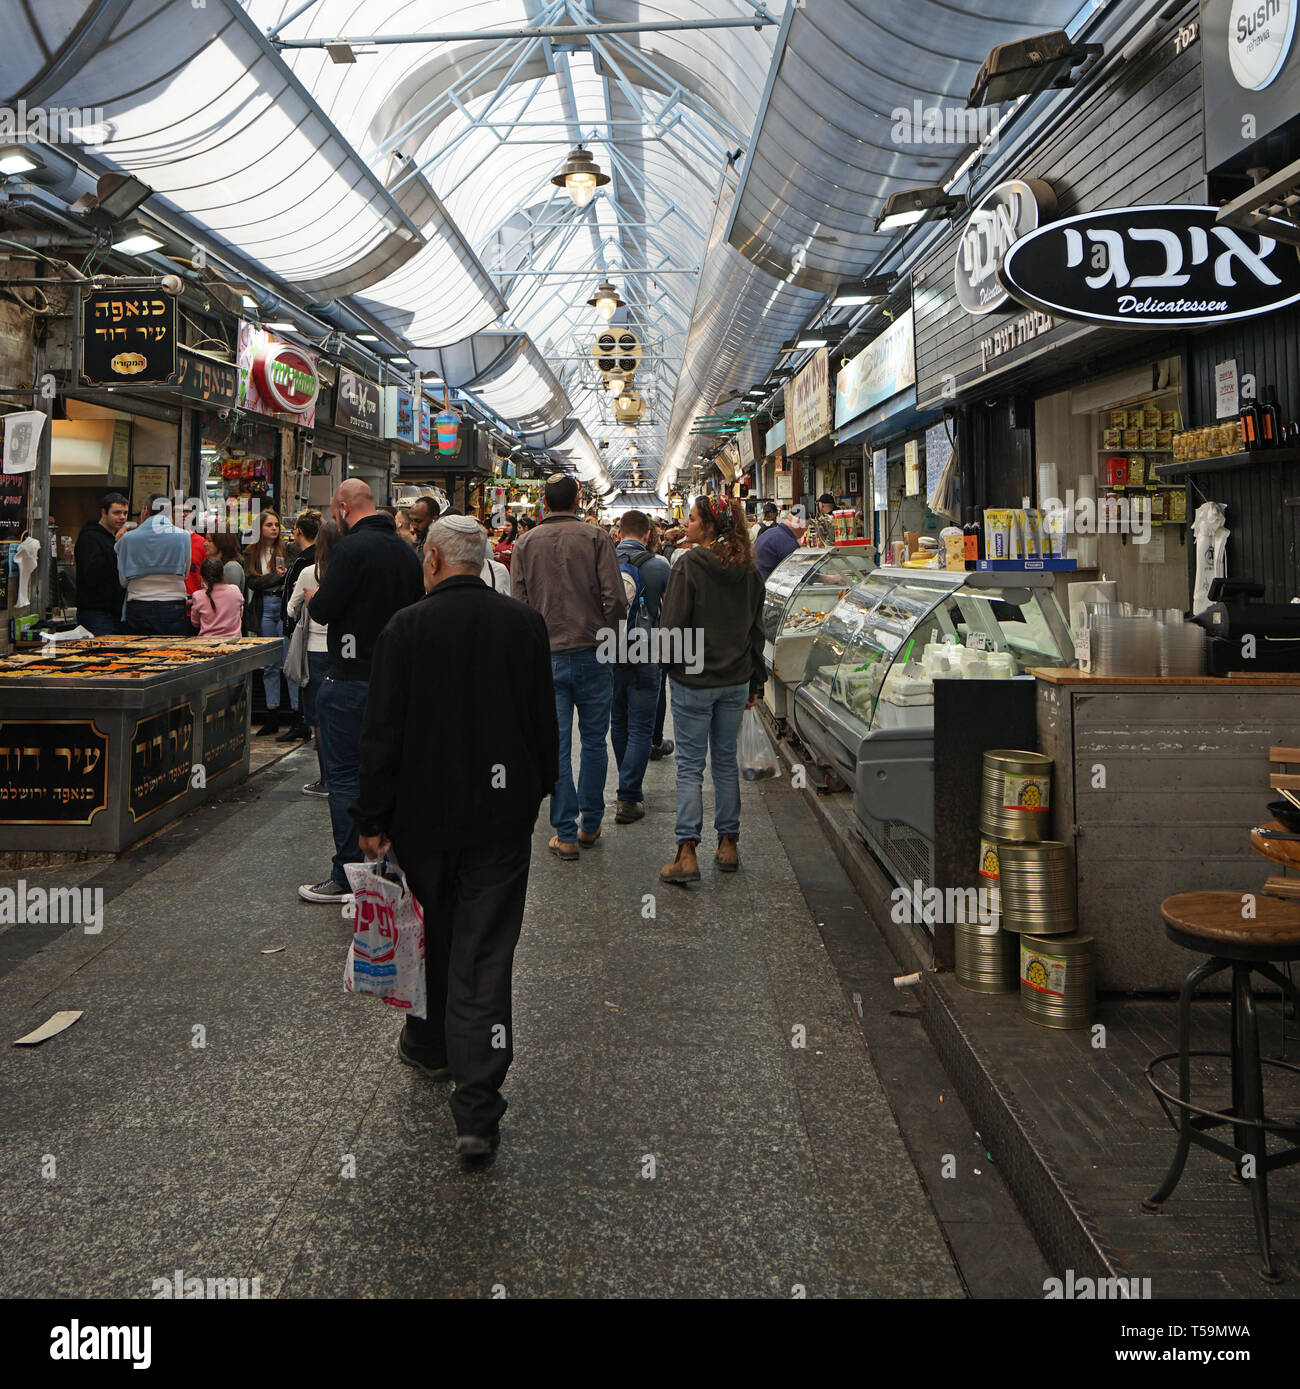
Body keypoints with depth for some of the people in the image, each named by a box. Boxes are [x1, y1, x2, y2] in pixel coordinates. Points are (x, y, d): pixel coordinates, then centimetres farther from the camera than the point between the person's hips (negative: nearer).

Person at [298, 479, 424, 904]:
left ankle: (347, 877, 3)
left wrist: (313, 600, 4)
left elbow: (322, 610, -17)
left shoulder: (352, 547, -15)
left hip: (351, 678, -8)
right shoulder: (406, 549, 9)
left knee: (344, 775, -1)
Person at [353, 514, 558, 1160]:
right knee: (485, 954, 1)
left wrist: (372, 818, -2)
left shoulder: (406, 628, -9)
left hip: (424, 812, -1)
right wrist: (537, 791, 18)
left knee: (433, 931, 21)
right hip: (502, 815, 1)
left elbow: (381, 732, -9)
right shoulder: (526, 623, -2)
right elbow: (545, 720, 5)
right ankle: (476, 1112, -1)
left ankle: (431, 1043, 43)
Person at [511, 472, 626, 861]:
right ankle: (590, 825, 19)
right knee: (594, 740, 12)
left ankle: (565, 834, 7)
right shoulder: (596, 538, -4)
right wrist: (602, 628, 6)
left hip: (546, 655, 1)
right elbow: (615, 600, -11)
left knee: (556, 745, 4)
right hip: (591, 654, -1)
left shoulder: (525, 543, 2)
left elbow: (518, 603, 0)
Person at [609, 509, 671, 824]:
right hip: (644, 658, -3)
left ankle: (630, 788, 32)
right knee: (640, 728, 2)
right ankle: (628, 799, -4)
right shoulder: (658, 566, -8)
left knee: (618, 723, 18)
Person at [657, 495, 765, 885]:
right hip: (735, 679, 5)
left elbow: (673, 623, -14)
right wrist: (755, 681, 18)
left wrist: (668, 662, 5)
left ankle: (687, 853, -2)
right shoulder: (748, 569, 5)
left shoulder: (690, 565, -15)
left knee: (690, 765, 0)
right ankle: (728, 844, 21)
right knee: (726, 761, 14)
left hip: (693, 680, -5)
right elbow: (756, 628, 11)